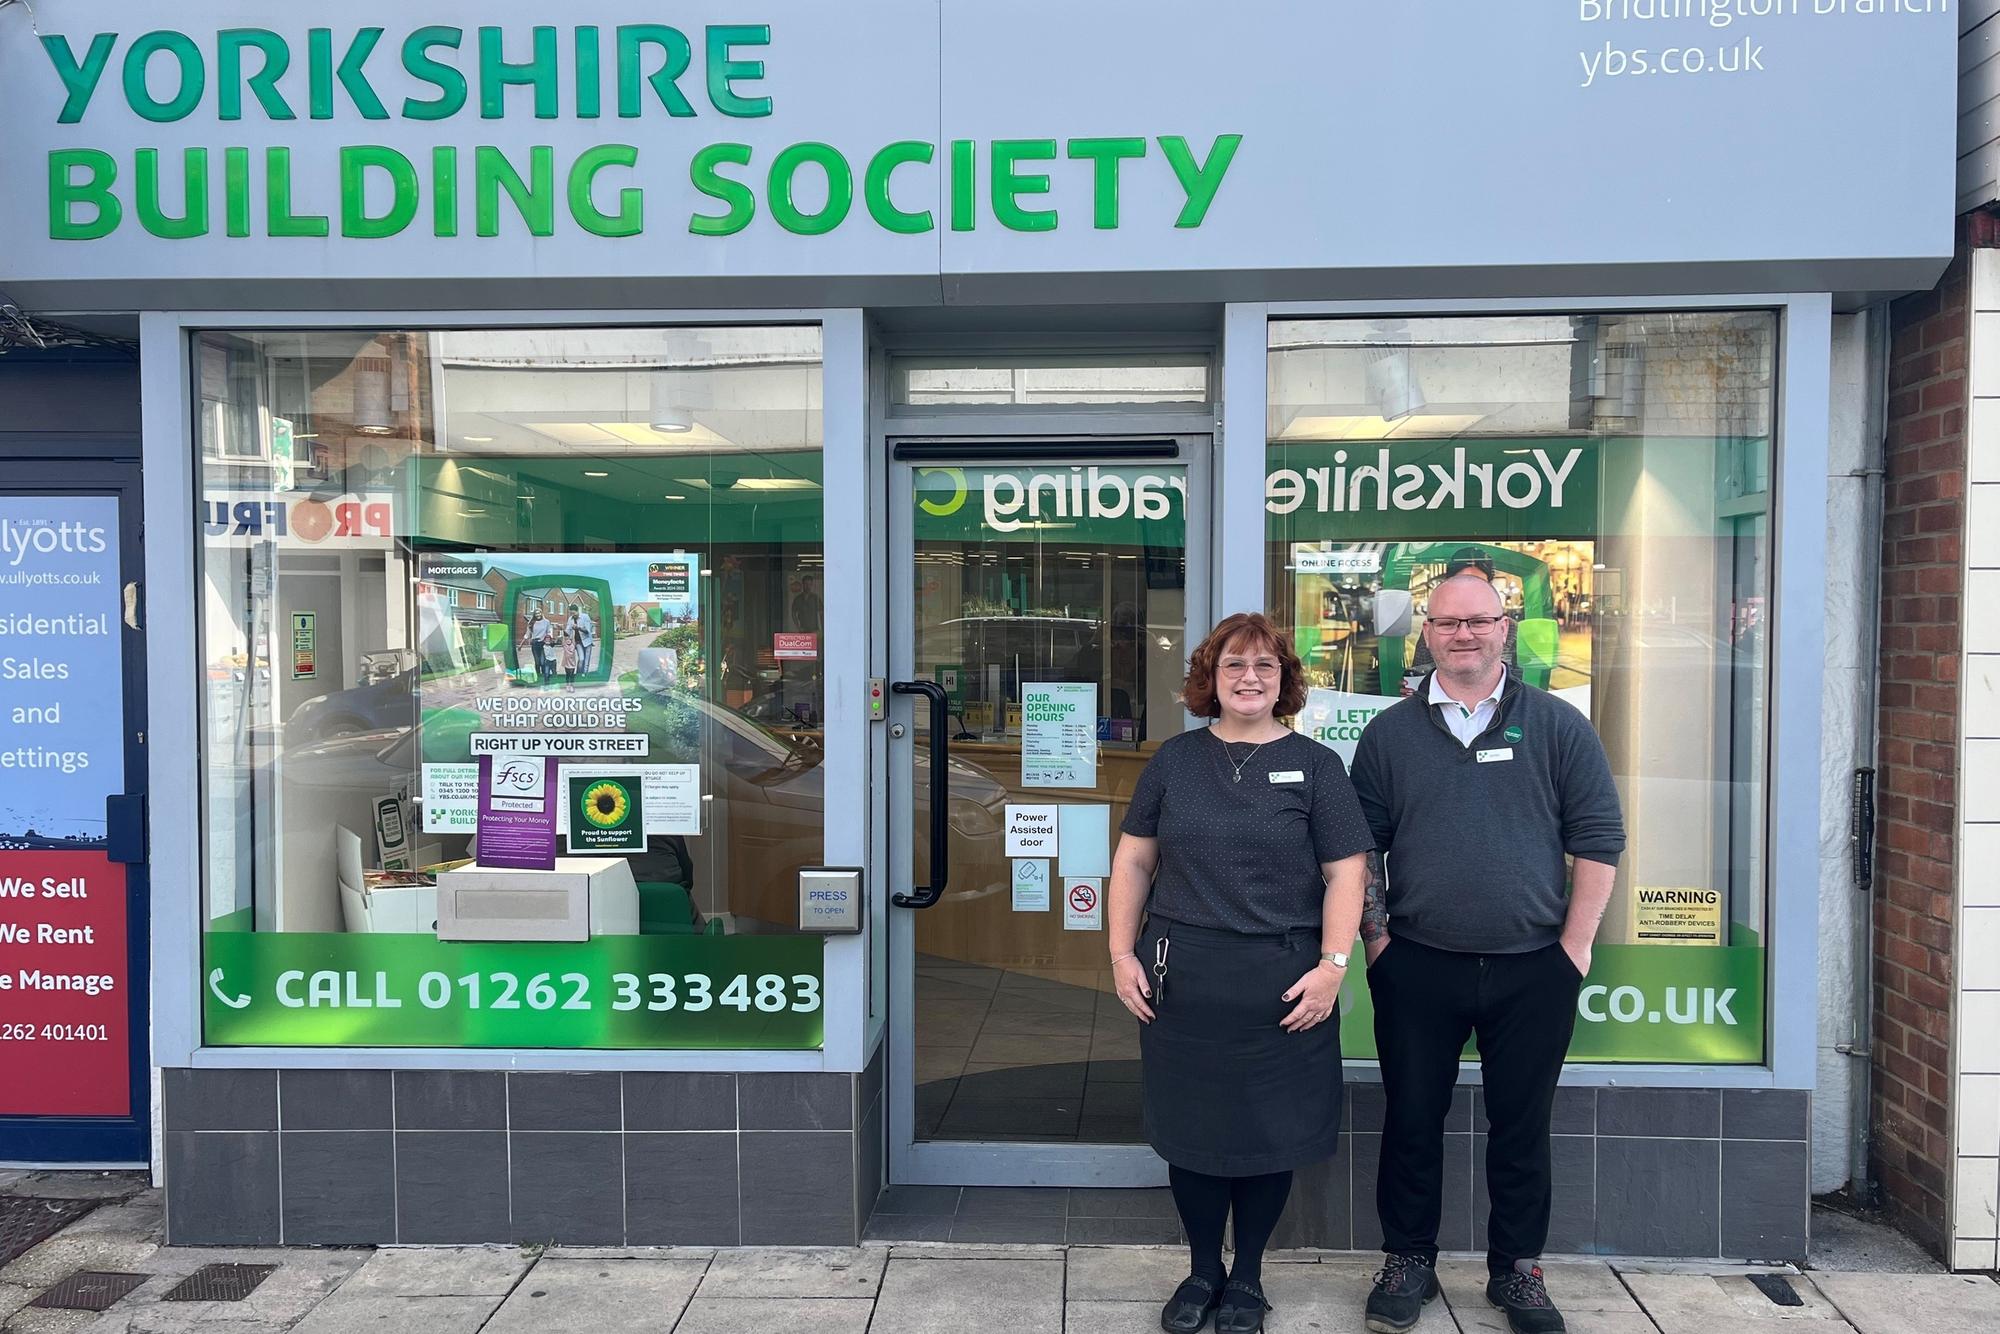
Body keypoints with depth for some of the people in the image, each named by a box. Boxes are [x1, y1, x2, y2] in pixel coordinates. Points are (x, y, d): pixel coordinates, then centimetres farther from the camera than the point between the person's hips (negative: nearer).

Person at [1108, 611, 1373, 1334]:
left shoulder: (1315, 764, 2)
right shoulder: (1175, 758, 7)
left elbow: (1345, 872, -1)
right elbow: (1134, 861, 8)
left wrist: (1332, 964, -11)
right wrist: (1122, 953, 0)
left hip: (1279, 985, -1)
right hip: (1180, 981, 2)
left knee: (1270, 1133, 8)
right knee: (1191, 1129, 10)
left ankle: (1247, 1275, 29)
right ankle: (1202, 1269, 30)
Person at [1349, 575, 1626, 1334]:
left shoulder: (1557, 727, 1)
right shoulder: (1390, 733, 3)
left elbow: (1598, 839, 1)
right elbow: (1359, 845, 6)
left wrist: (1576, 943, -3)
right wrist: (1376, 936, 0)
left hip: (1533, 967, 0)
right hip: (1416, 966, 1)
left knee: (1522, 1126, 11)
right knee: (1412, 1120, 9)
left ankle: (1518, 1269, 28)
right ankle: (1408, 1261, 26)